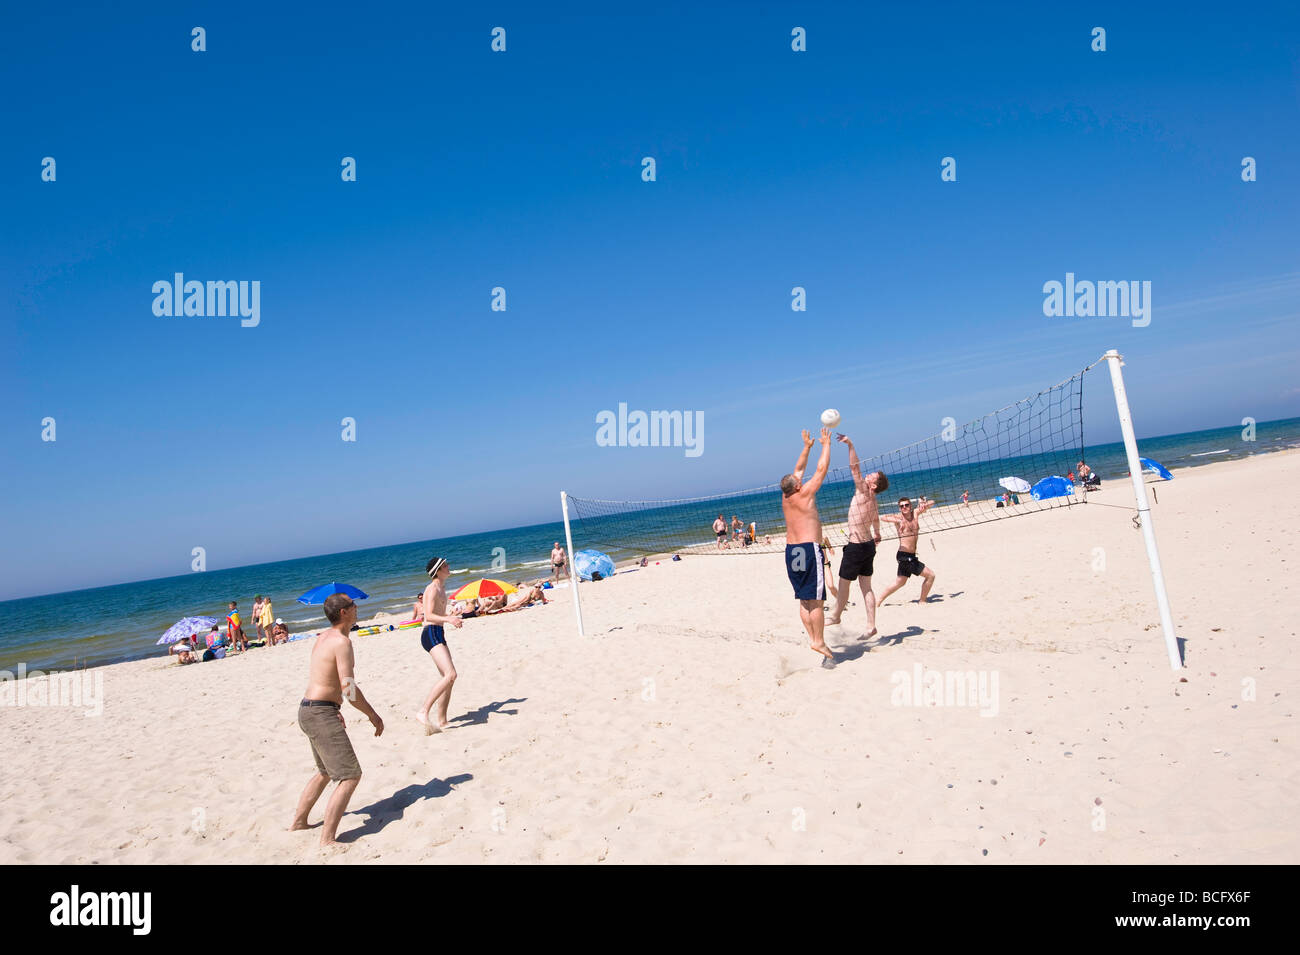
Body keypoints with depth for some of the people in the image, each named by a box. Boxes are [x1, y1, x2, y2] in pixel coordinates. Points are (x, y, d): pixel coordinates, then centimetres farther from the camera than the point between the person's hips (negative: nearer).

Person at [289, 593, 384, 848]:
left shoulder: (323, 637, 12)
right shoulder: (342, 641, -18)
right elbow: (349, 688, -22)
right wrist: (373, 715, -11)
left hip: (308, 709, 10)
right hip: (321, 714, -10)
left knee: (326, 771, 28)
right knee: (350, 776, -9)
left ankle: (298, 822, 38)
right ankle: (327, 839, -11)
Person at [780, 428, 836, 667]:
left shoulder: (785, 497, 8)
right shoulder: (804, 494, -9)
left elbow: (798, 469, 22)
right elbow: (822, 469, -3)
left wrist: (807, 446, 29)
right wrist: (826, 444, 8)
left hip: (791, 550, 8)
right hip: (809, 548, -8)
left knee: (804, 599, 10)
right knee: (816, 600, -5)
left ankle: (813, 638, 11)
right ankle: (819, 642, -3)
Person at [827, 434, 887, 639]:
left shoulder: (863, 492, -14)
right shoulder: (872, 499, 10)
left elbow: (855, 467, -23)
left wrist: (850, 444, -26)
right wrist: (877, 534, 48)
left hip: (856, 547, -9)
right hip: (868, 544, 9)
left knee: (843, 583, 7)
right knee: (866, 587, 10)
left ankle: (835, 616, 22)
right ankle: (871, 626, 11)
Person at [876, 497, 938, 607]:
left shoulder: (915, 514, 7)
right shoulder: (898, 517, -10)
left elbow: (931, 502, 14)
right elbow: (882, 517, -26)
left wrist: (924, 505, -7)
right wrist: (897, 520, -36)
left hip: (910, 556, 7)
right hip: (905, 556, -7)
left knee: (900, 582, 17)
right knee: (930, 575, -2)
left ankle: (878, 600, 22)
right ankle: (922, 601, 12)